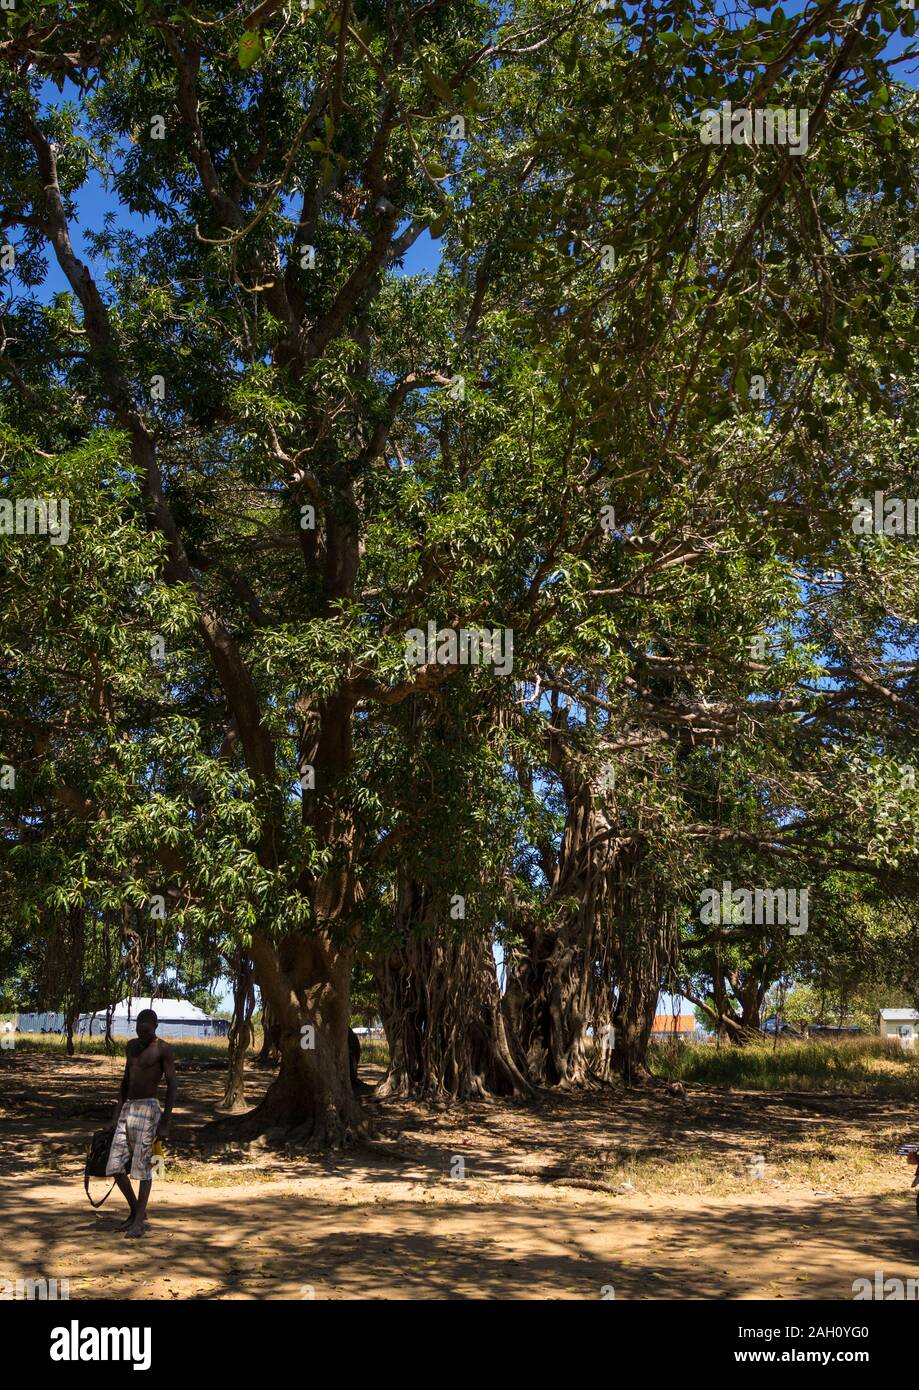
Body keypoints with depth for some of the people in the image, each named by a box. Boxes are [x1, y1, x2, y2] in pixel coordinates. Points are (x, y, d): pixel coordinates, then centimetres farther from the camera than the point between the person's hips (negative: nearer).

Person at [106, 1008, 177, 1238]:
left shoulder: (163, 1049, -8)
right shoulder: (132, 1045, 14)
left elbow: (172, 1086, -10)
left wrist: (165, 1122, -14)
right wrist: (118, 1111, 17)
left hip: (147, 1109, -7)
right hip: (128, 1109, 7)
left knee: (143, 1167, -3)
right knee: (115, 1166, 4)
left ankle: (139, 1220, 8)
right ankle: (135, 1211, 21)